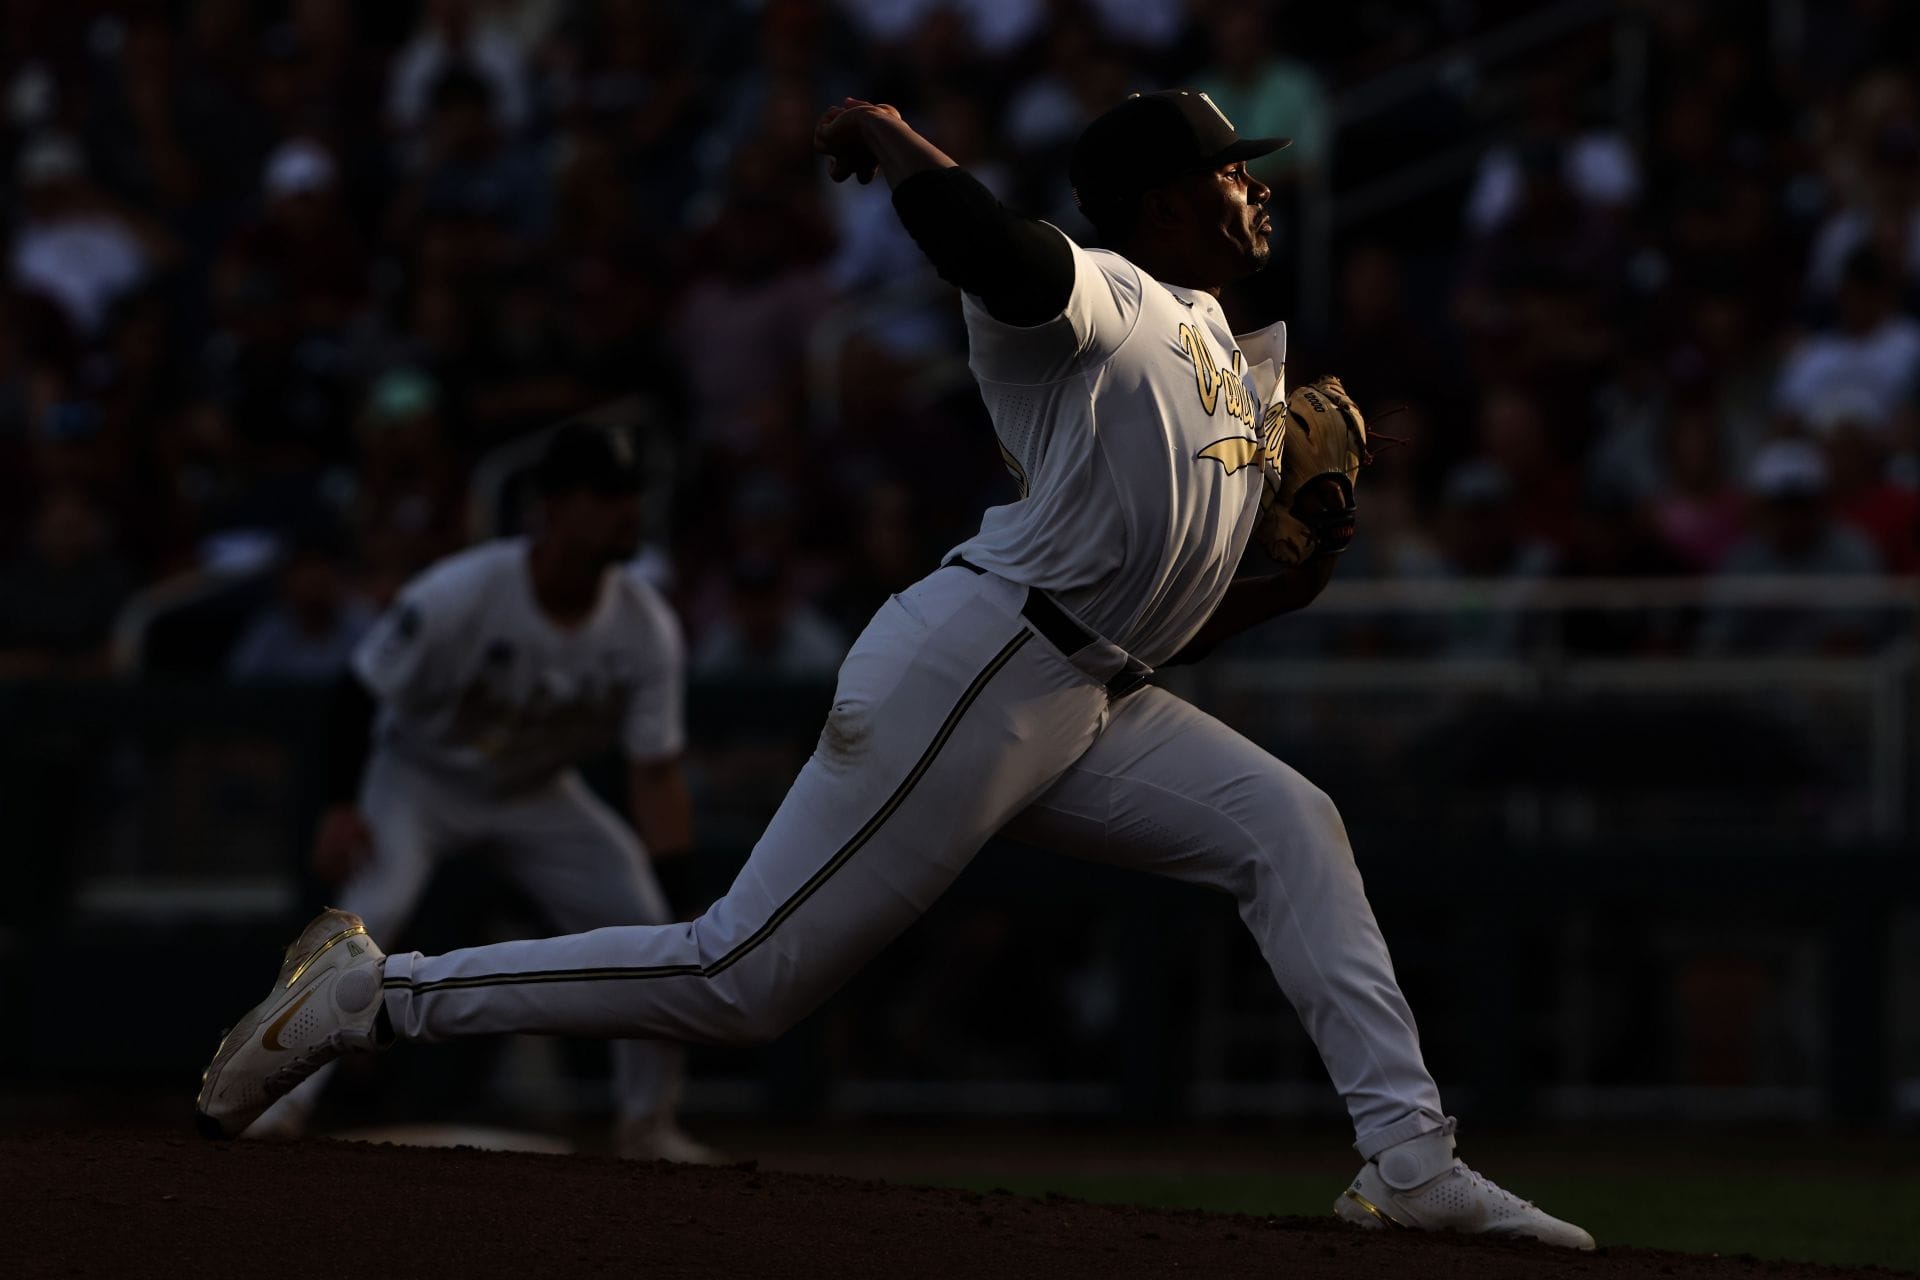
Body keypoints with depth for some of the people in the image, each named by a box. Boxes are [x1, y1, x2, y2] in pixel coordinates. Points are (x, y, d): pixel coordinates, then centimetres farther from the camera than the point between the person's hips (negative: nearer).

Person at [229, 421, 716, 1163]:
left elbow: (655, 767, -17)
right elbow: (362, 690, -18)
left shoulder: (645, 628, -20)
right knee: (366, 912, -28)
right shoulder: (459, 596, -30)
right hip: (422, 776, -4)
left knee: (643, 926, -10)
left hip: (537, 794, 4)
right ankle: (288, 1098, -21)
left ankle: (647, 1123, 7)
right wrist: (342, 809, -23)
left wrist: (670, 850, -32)